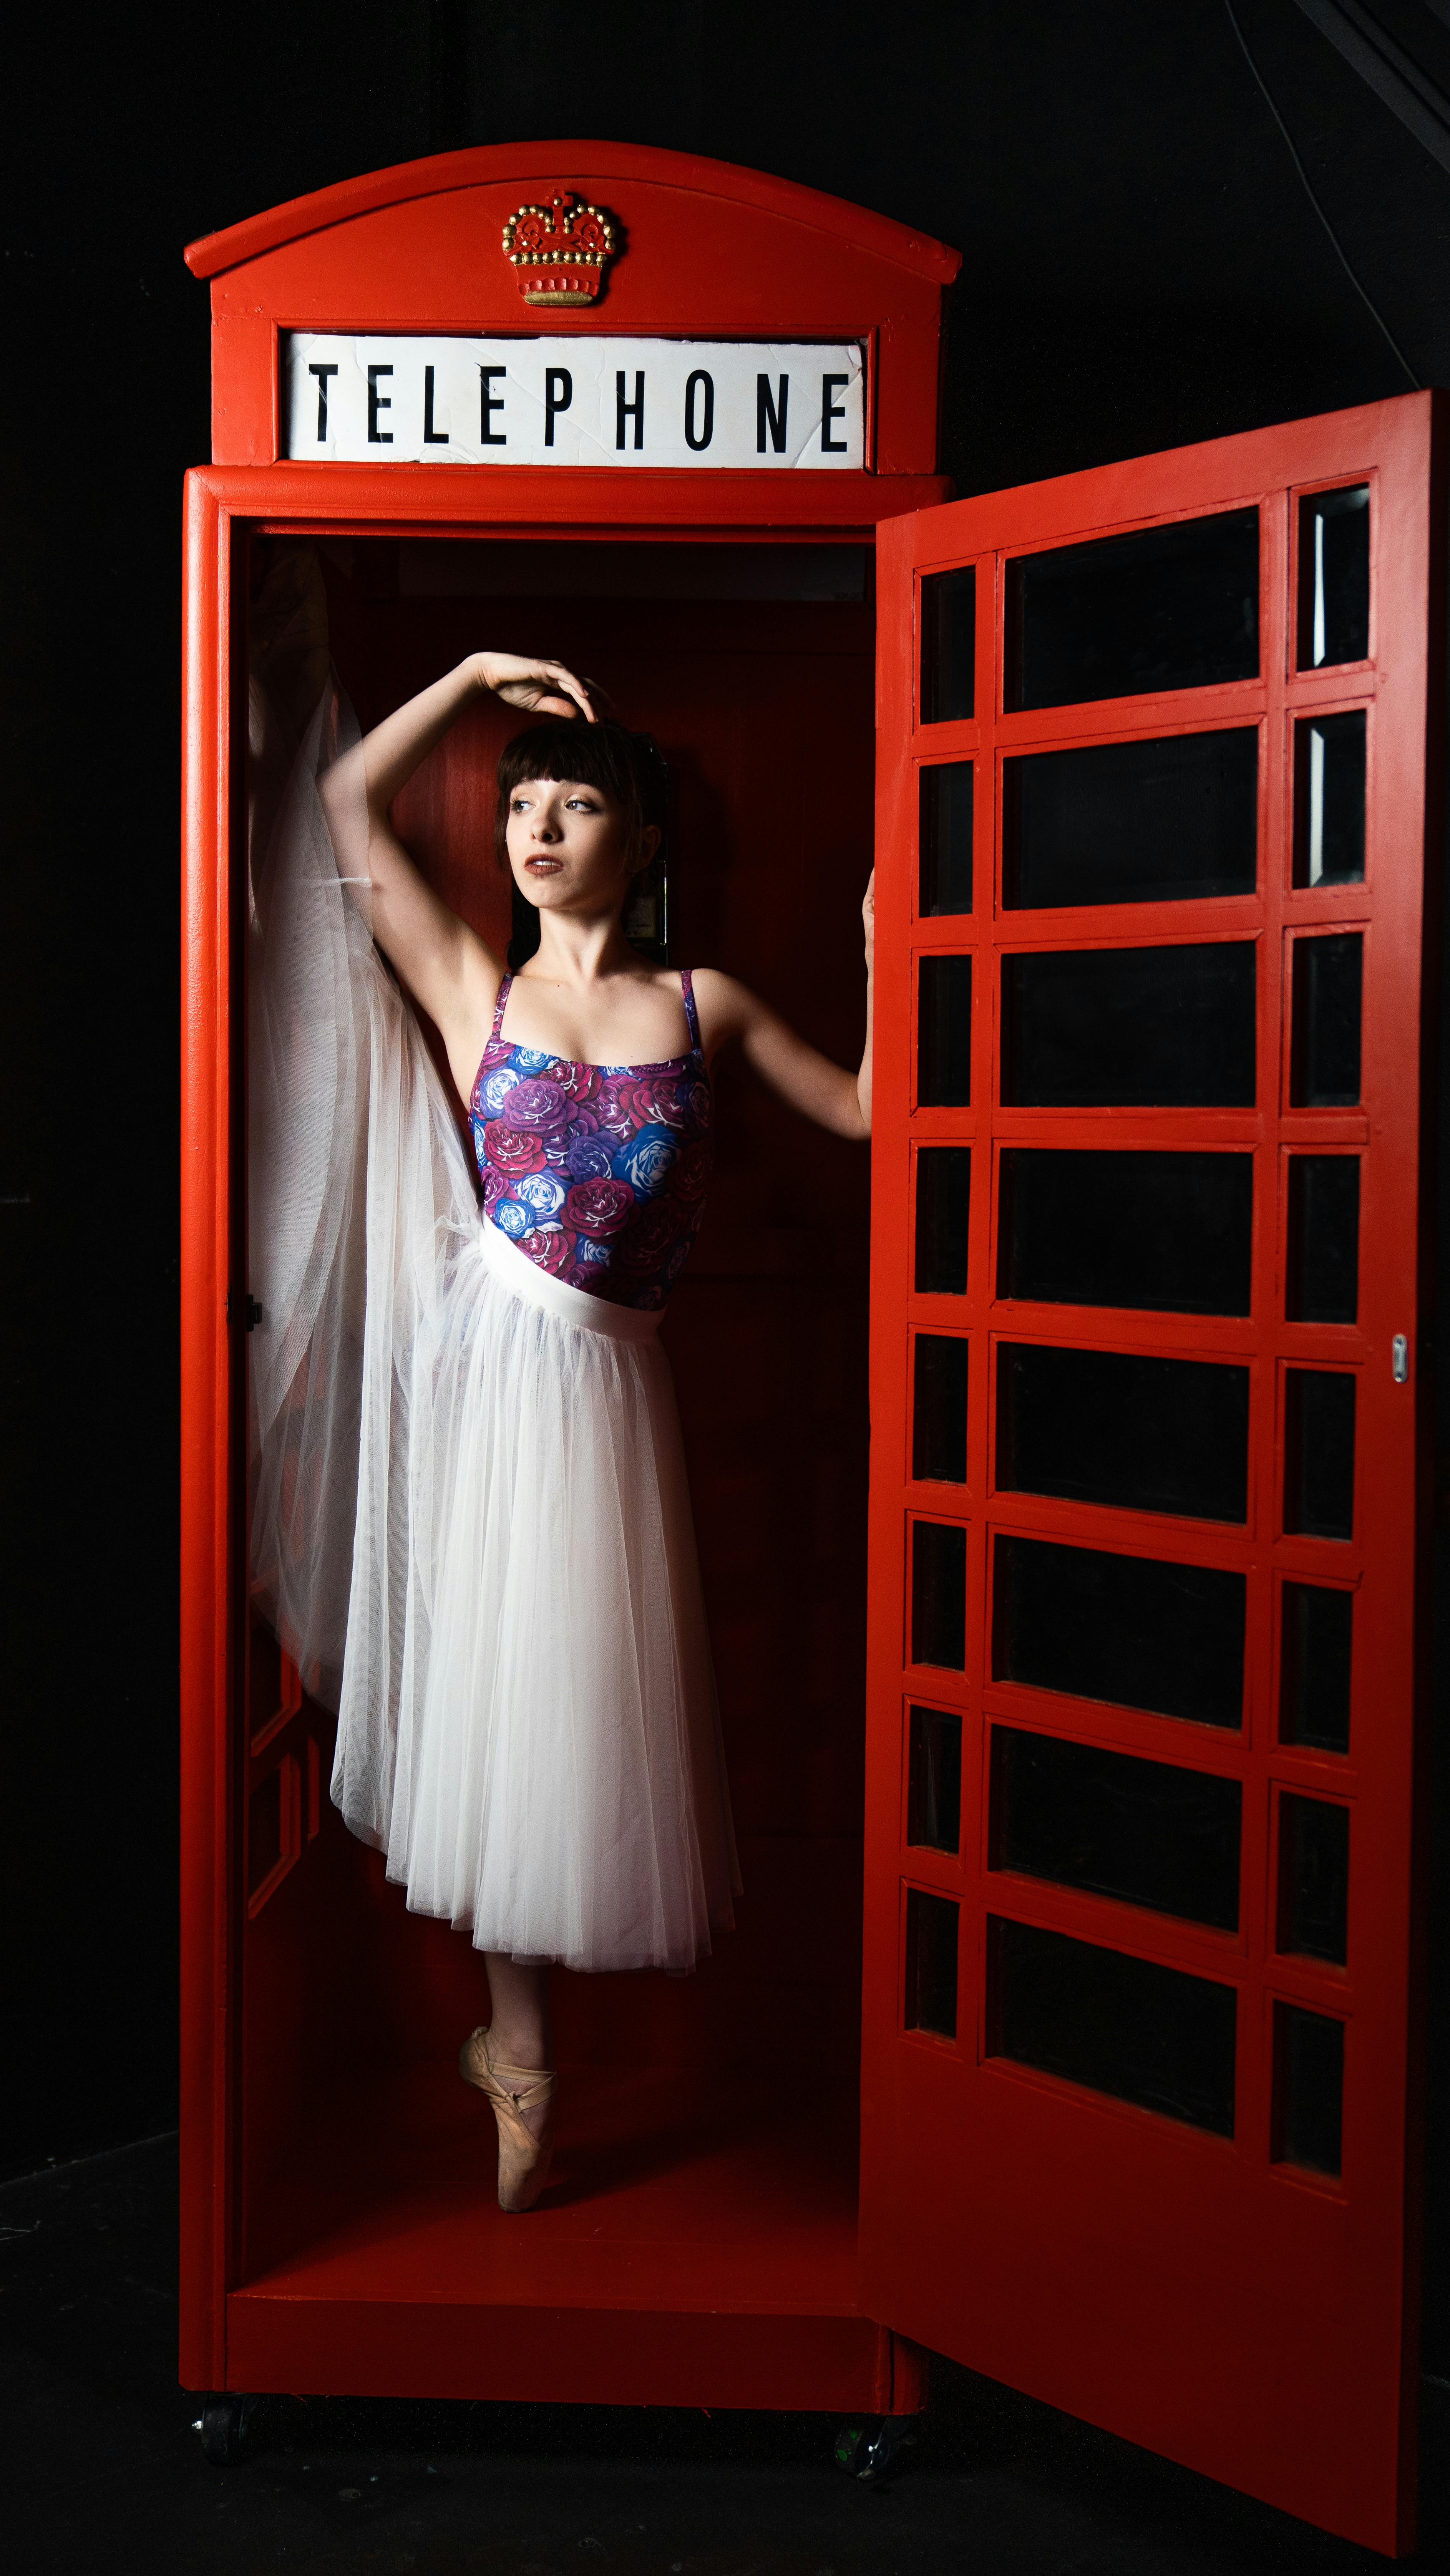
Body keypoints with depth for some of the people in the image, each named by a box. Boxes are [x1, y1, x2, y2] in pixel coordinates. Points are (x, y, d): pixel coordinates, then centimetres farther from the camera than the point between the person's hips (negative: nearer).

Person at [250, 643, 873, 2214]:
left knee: (579, 1675, 5)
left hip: (603, 1377, 0)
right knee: (495, 1673, 6)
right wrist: (471, 675, 6)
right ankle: (518, 2044, 20)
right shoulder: (475, 991, 6)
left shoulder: (703, 1006, 7)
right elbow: (349, 798, 5)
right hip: (489, 1356, 0)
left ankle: (516, 2018, 26)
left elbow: (863, 1112, 12)